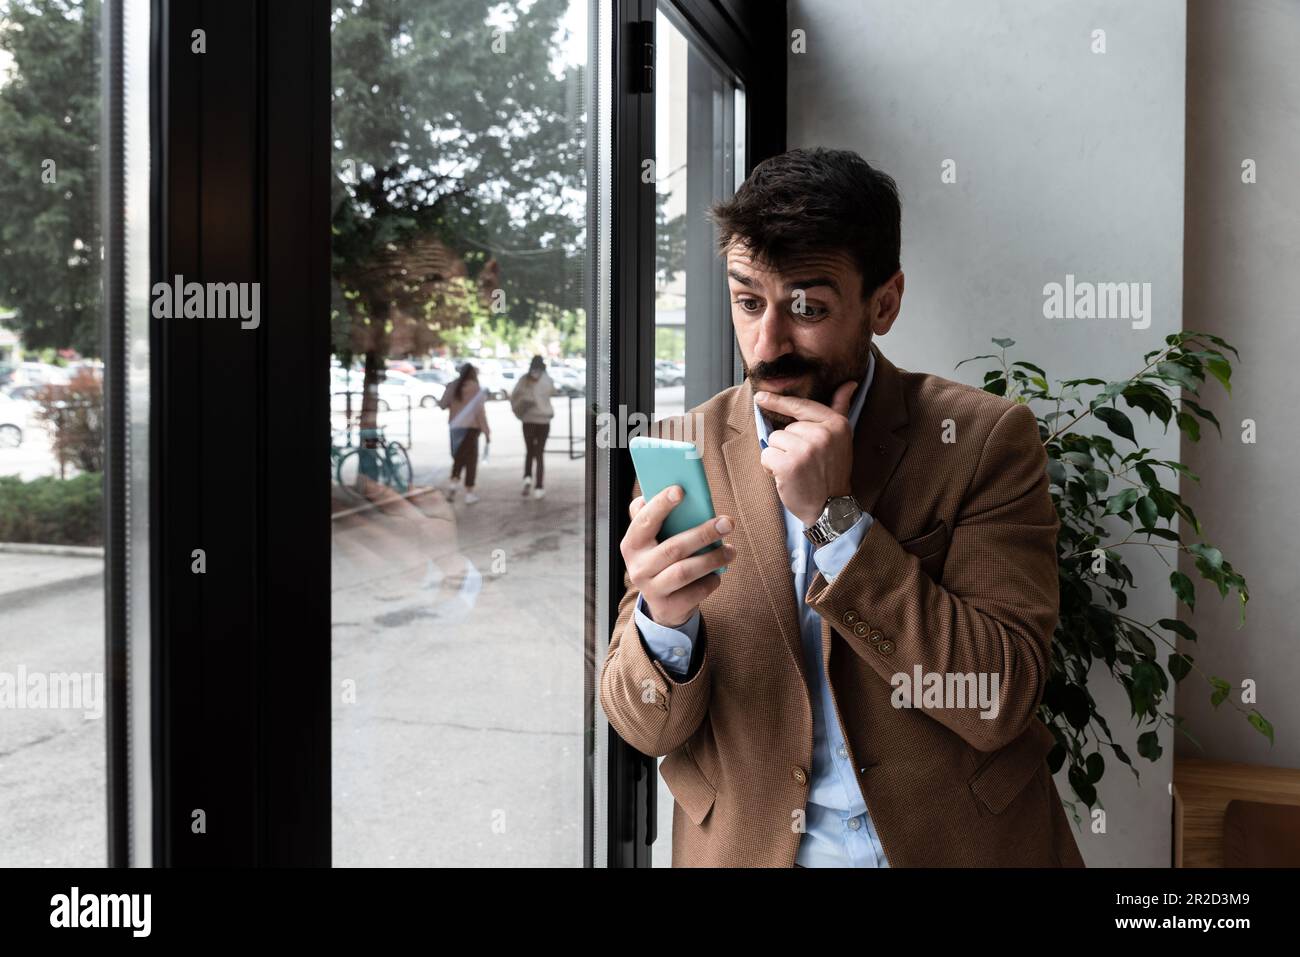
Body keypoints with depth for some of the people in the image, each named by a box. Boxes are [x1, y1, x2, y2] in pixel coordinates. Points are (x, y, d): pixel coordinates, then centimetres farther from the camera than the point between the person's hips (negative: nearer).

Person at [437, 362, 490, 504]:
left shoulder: (453, 387, 3)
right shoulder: (475, 389, -10)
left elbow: (443, 405, 6)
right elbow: (480, 411, -12)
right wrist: (486, 431, -8)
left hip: (455, 427, 4)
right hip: (471, 427, -4)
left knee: (459, 457, 18)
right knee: (470, 459, 5)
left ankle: (454, 481, -4)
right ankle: (469, 492, 6)